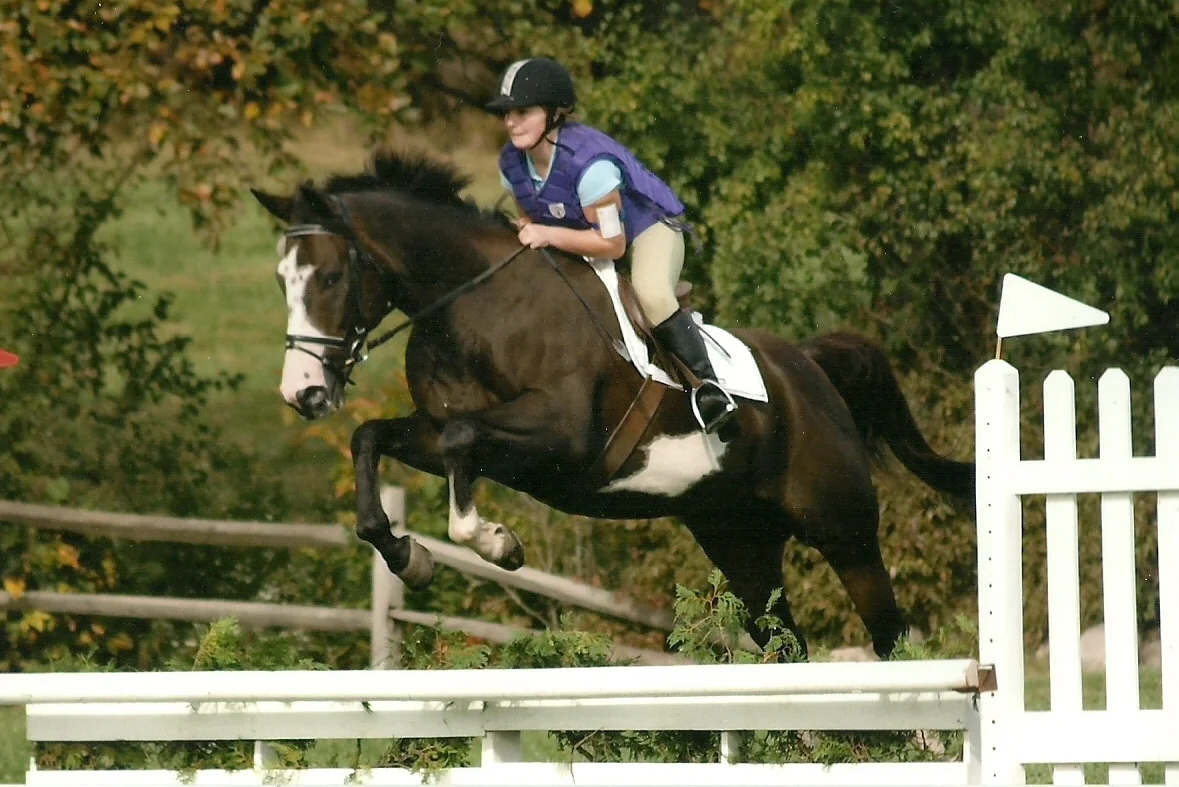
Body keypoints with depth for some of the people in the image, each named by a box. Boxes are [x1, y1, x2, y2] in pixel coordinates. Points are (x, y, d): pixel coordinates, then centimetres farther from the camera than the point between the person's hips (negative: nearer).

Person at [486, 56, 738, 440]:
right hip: (584, 234, 8)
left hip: (650, 224, -8)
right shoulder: (511, 163, -14)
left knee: (652, 295, -36)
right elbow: (531, 216, 5)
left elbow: (612, 243, -32)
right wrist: (526, 232, -19)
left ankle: (707, 383, -24)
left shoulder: (588, 162, -37)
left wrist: (549, 235, -37)